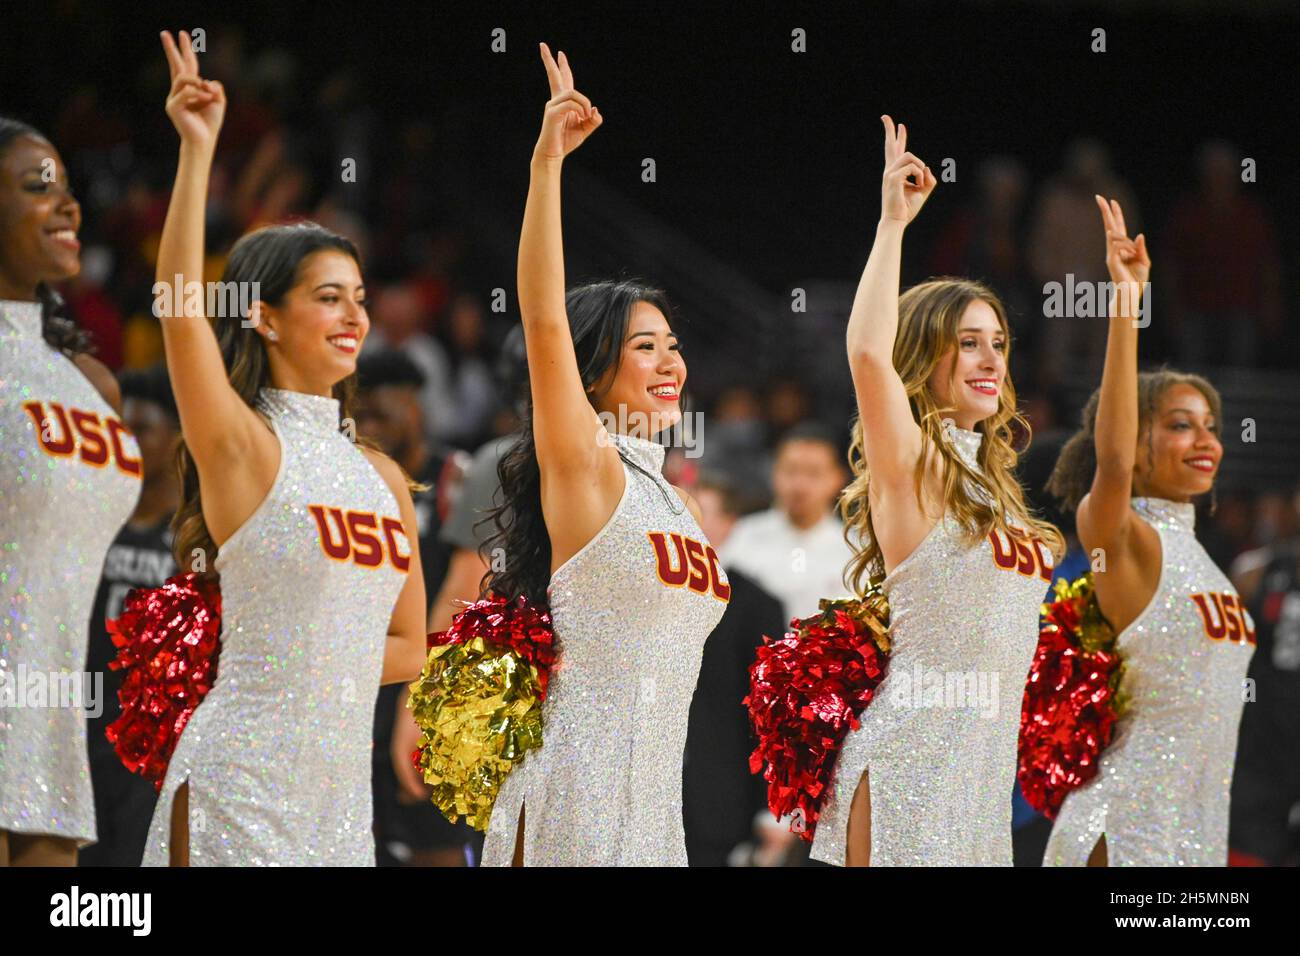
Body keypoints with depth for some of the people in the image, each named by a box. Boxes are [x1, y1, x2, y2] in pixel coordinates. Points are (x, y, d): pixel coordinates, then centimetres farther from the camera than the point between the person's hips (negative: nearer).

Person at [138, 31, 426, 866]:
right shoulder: (244, 448, -4)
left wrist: (321, 664, 1)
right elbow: (180, 306, -21)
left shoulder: (382, 476, 14)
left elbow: (408, 647, 20)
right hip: (241, 787, -7)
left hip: (341, 789, 7)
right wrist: (198, 150, -25)